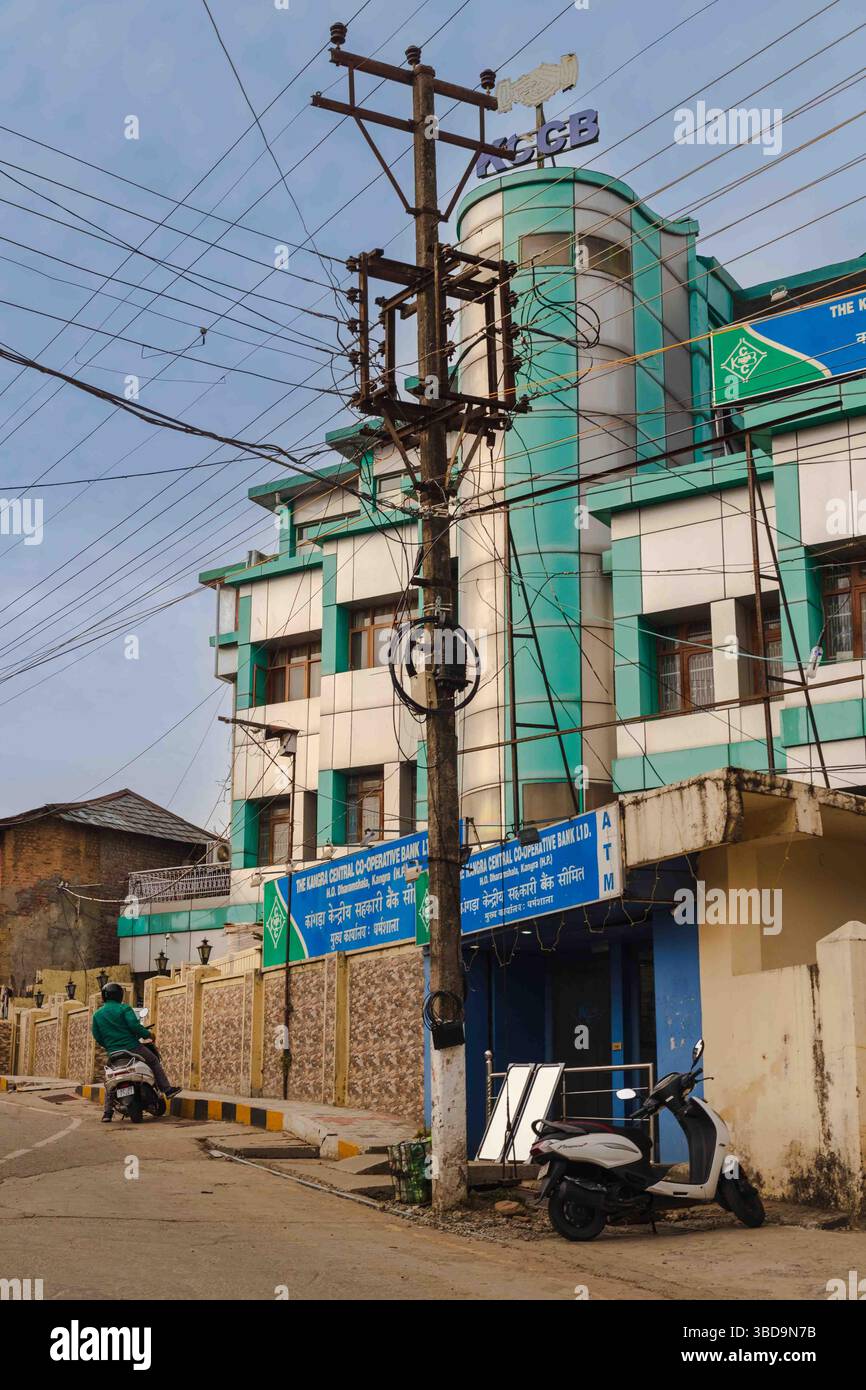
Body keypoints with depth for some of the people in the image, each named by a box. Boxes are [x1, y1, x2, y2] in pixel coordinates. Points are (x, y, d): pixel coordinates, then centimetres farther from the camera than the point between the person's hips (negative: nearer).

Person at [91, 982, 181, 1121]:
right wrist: (148, 1034, -3)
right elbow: (134, 1025, -17)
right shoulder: (124, 1008, -5)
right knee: (154, 1061, 17)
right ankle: (167, 1089, 11)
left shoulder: (97, 1015, 9)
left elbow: (97, 1036, 11)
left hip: (113, 1052, 4)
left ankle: (107, 1113, 10)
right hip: (132, 1047, -4)